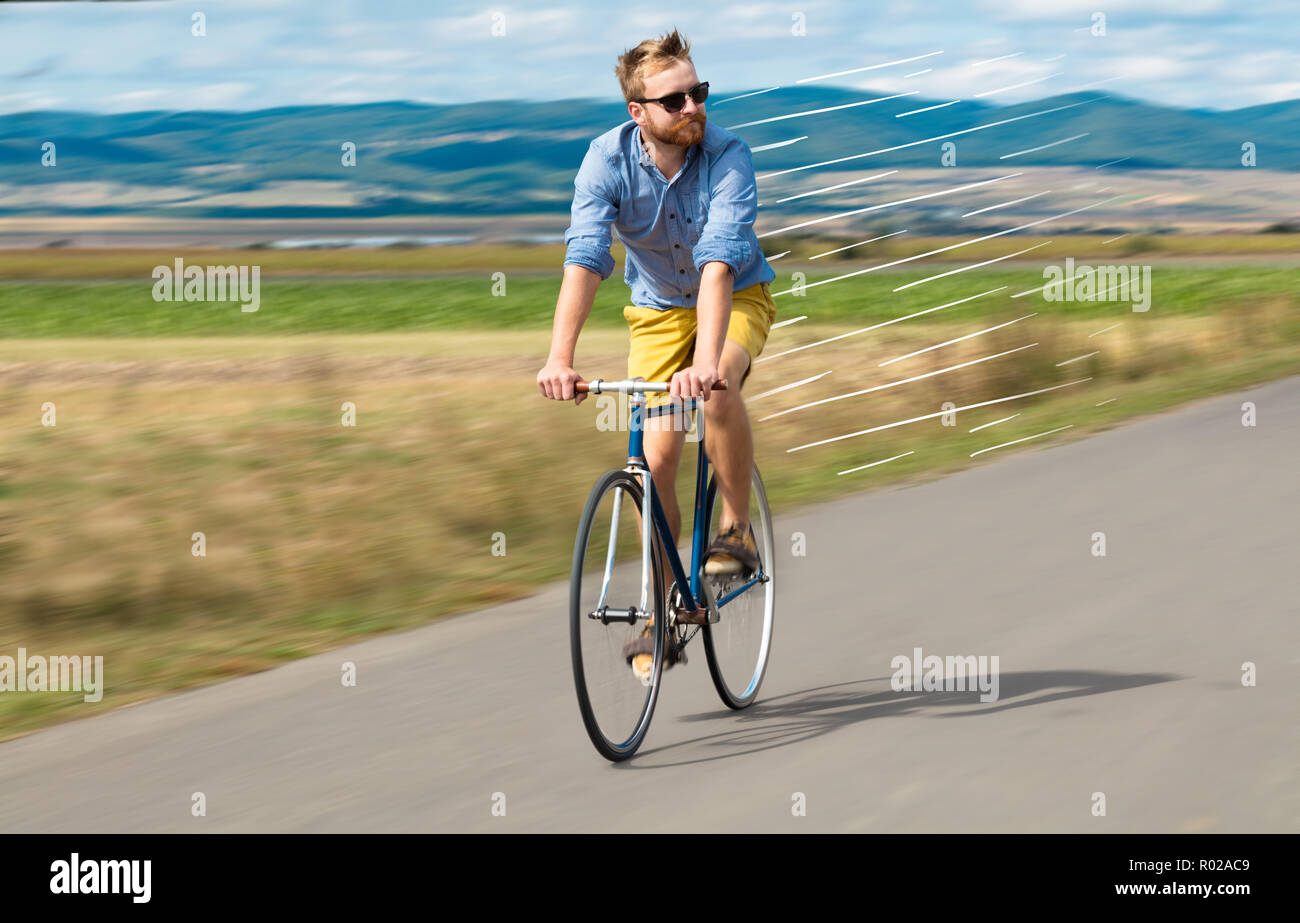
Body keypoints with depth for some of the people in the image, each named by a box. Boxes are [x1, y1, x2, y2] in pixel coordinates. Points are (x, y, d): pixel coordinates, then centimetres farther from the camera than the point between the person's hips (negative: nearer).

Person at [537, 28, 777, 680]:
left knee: (719, 388, -34)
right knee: (657, 458, -7)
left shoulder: (728, 157, -28)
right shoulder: (608, 159, -21)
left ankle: (736, 528, -13)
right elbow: (584, 260, -31)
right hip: (658, 308, 2)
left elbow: (719, 263, -40)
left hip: (736, 297, -2)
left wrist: (705, 360, -54)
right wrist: (559, 358, -45)